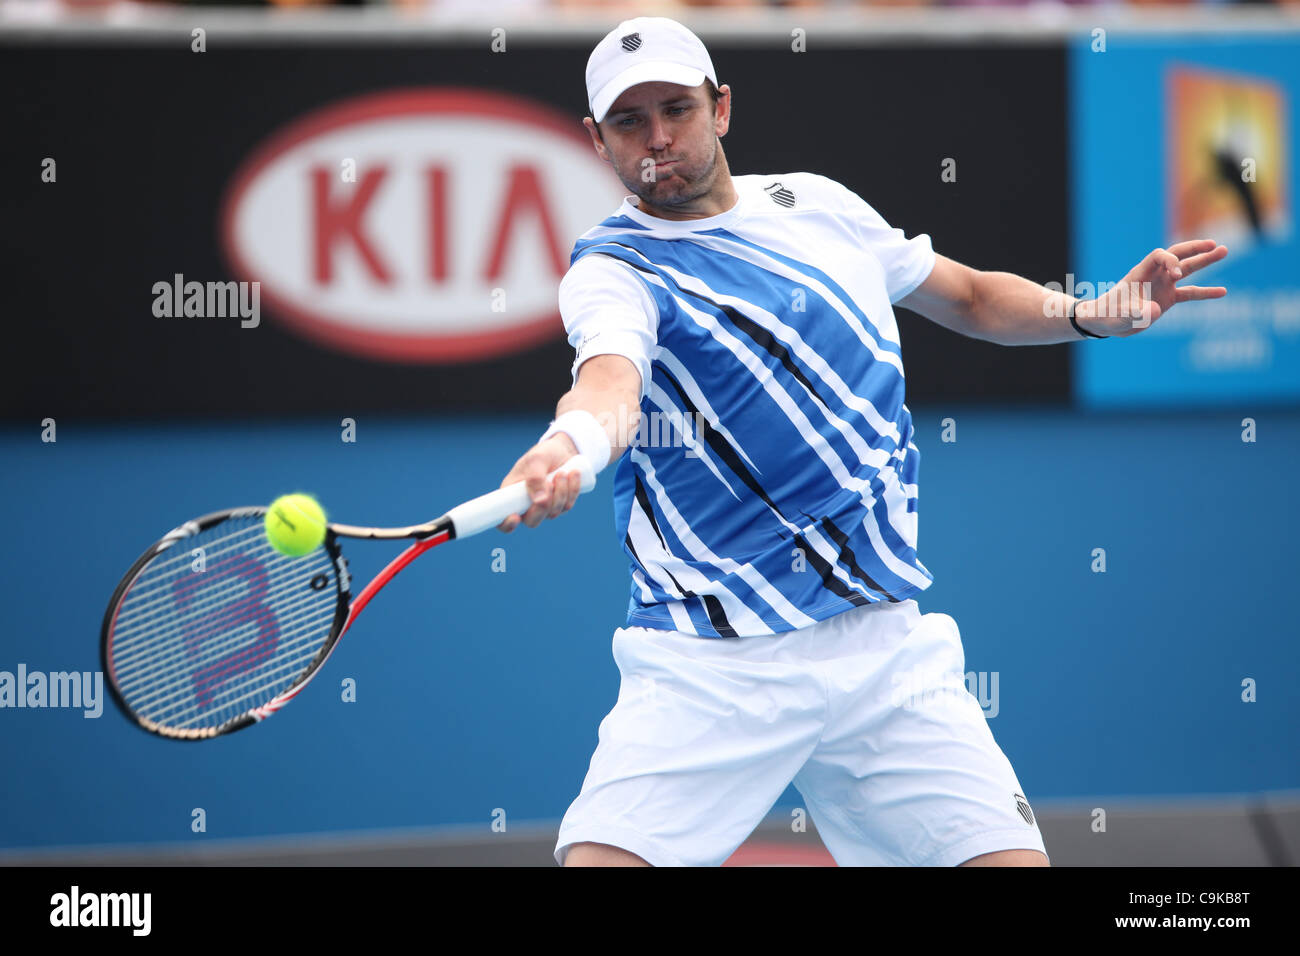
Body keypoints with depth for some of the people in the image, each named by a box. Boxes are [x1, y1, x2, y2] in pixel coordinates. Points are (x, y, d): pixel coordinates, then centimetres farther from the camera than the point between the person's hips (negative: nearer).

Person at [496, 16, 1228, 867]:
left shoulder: (818, 205, 11)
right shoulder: (614, 270, -7)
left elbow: (972, 297, 25)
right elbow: (612, 379, -30)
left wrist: (1094, 314, 8)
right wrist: (569, 443, -53)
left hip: (883, 649, 4)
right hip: (710, 669, -4)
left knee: (1010, 858, -9)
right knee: (597, 860, -20)